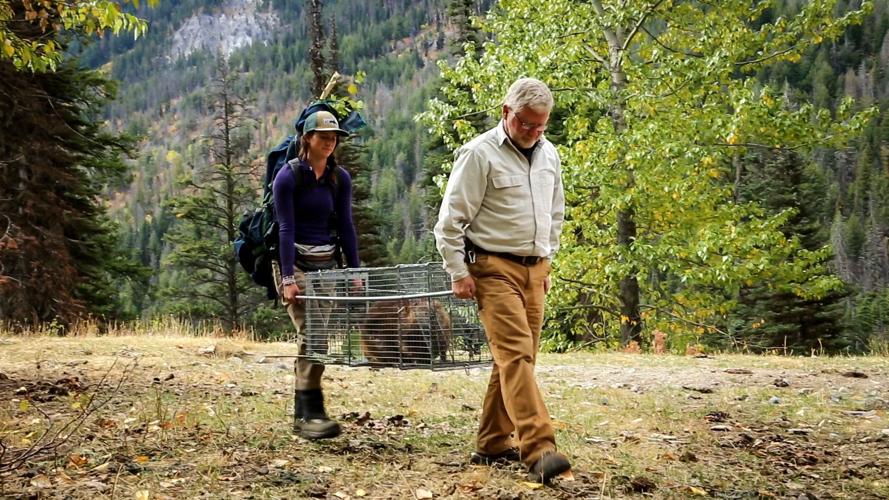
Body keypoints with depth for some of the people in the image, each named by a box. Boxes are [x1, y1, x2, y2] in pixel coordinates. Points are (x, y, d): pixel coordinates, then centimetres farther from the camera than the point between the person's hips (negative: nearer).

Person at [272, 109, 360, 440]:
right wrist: (287, 277, -18)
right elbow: (286, 228, -12)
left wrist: (354, 271, 1)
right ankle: (312, 414, -17)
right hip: (295, 263, -5)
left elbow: (345, 226, 6)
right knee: (310, 333, -15)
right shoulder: (288, 177, -8)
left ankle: (301, 414, 12)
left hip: (327, 263, 5)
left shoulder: (340, 179, 6)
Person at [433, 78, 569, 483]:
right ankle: (538, 450, -22)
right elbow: (450, 220, -9)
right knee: (515, 354, -16)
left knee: (516, 358, 8)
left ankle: (492, 445, 17)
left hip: (534, 269, 7)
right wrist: (459, 274, -10)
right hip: (494, 268, -7)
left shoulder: (548, 154, 11)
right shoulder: (480, 154, -10)